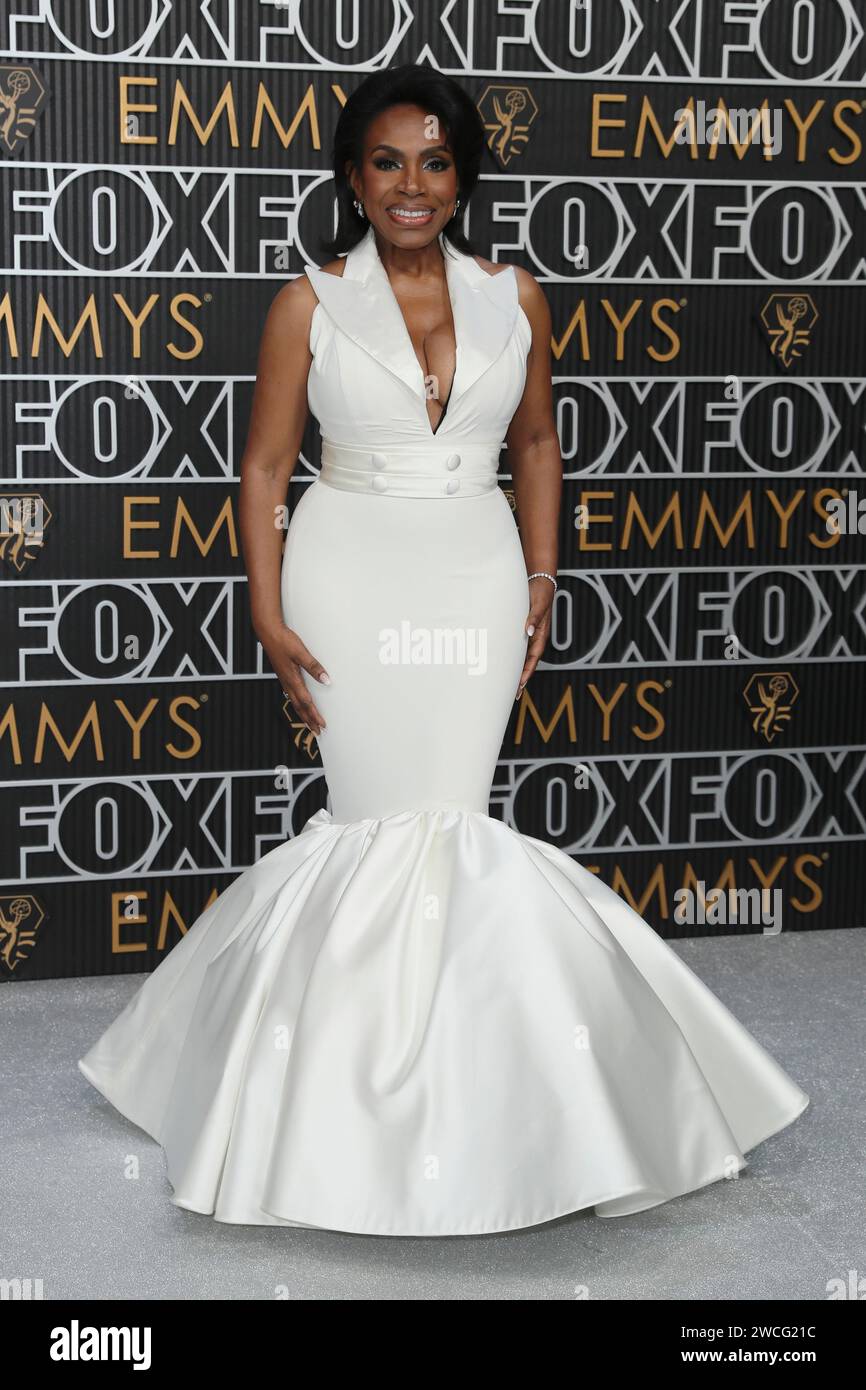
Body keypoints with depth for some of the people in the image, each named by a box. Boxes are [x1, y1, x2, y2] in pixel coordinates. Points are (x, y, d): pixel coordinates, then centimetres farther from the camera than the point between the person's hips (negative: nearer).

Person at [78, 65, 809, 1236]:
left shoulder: (514, 296, 5)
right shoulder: (310, 303, -1)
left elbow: (536, 444, 15)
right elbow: (267, 465, 1)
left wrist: (541, 580, 8)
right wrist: (270, 615, -6)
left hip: (476, 574, 2)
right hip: (351, 574, -1)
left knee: (452, 821, -2)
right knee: (377, 820, -2)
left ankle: (442, 1069, 15)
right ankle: (366, 1061, 17)